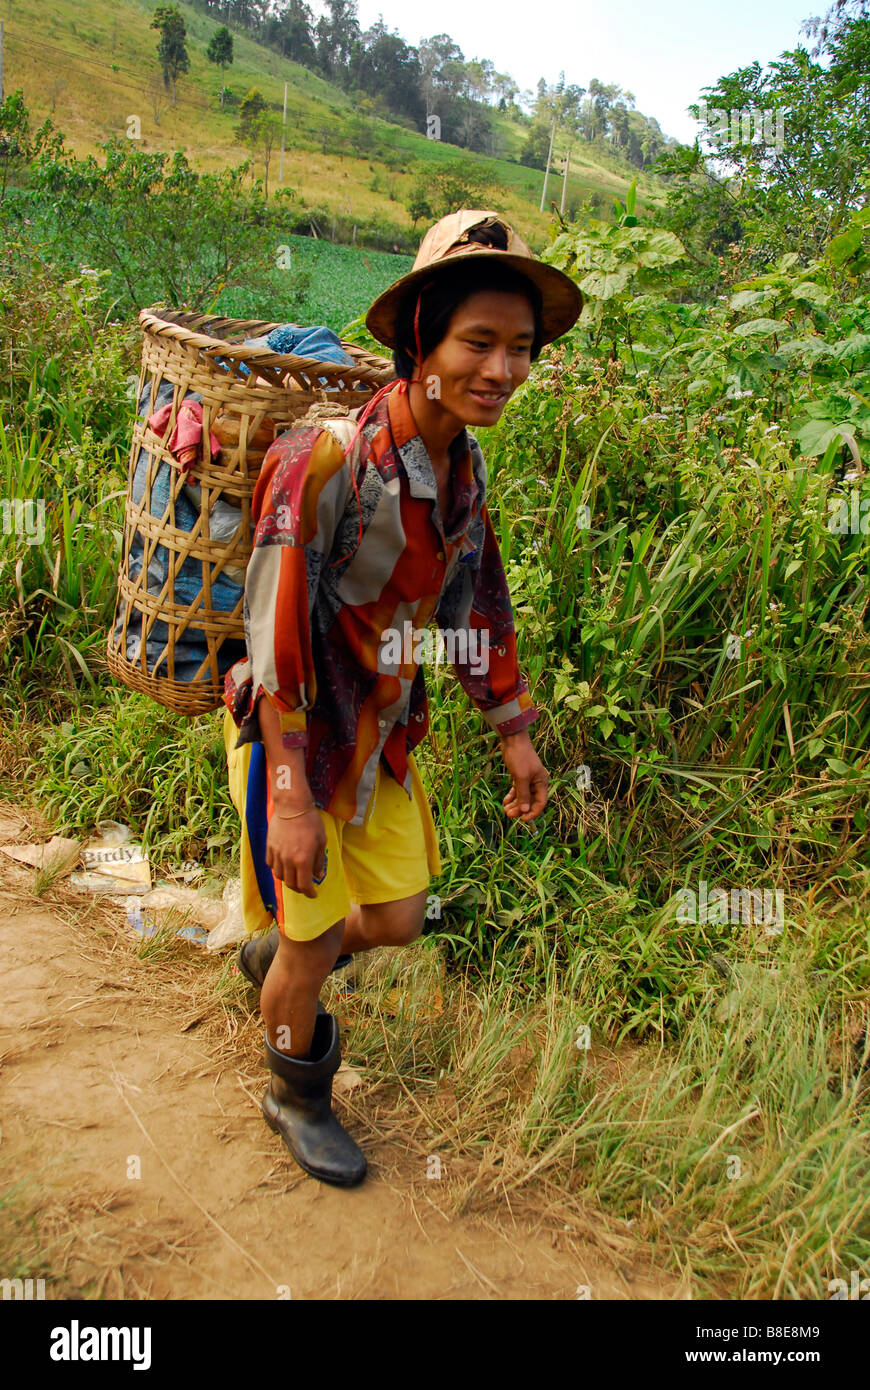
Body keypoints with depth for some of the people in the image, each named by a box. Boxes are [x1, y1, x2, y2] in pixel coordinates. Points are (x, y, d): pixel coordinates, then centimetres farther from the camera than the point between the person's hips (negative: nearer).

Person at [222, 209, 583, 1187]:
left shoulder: (463, 464, -3)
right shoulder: (325, 458, -27)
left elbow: (476, 601, 8)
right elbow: (275, 628, -27)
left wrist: (514, 733, 11)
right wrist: (290, 798, -27)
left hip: (380, 738, 7)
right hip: (291, 739, -6)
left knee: (398, 922, 17)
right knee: (314, 944, 9)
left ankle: (274, 959, 49)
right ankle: (297, 1098, 40)